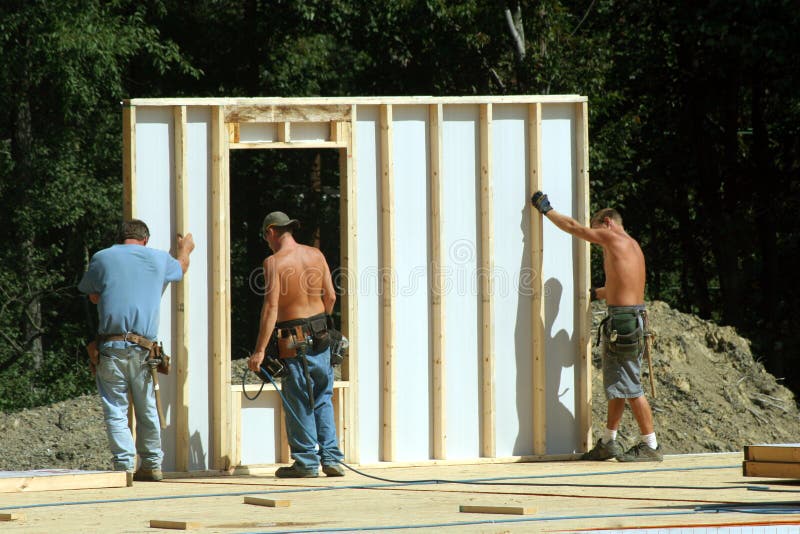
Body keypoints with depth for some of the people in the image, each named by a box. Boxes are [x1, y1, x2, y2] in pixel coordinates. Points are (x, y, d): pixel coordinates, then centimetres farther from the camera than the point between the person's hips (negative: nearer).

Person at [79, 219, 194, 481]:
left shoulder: (102, 258, 4)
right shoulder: (158, 259, 11)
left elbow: (93, 297, 18)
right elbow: (180, 268, 35)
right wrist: (185, 249, 56)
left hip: (110, 348, -2)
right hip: (143, 349, 2)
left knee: (115, 410, -1)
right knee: (147, 409, 13)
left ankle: (124, 465, -10)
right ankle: (152, 464, 19)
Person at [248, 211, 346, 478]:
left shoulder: (274, 262, -13)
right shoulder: (316, 255, 4)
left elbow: (271, 306, -19)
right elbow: (330, 296, 8)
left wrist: (259, 350, -19)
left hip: (294, 342, -5)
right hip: (320, 336, 5)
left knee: (298, 403, 2)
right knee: (323, 399, 13)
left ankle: (306, 462, 5)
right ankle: (331, 458, 9)